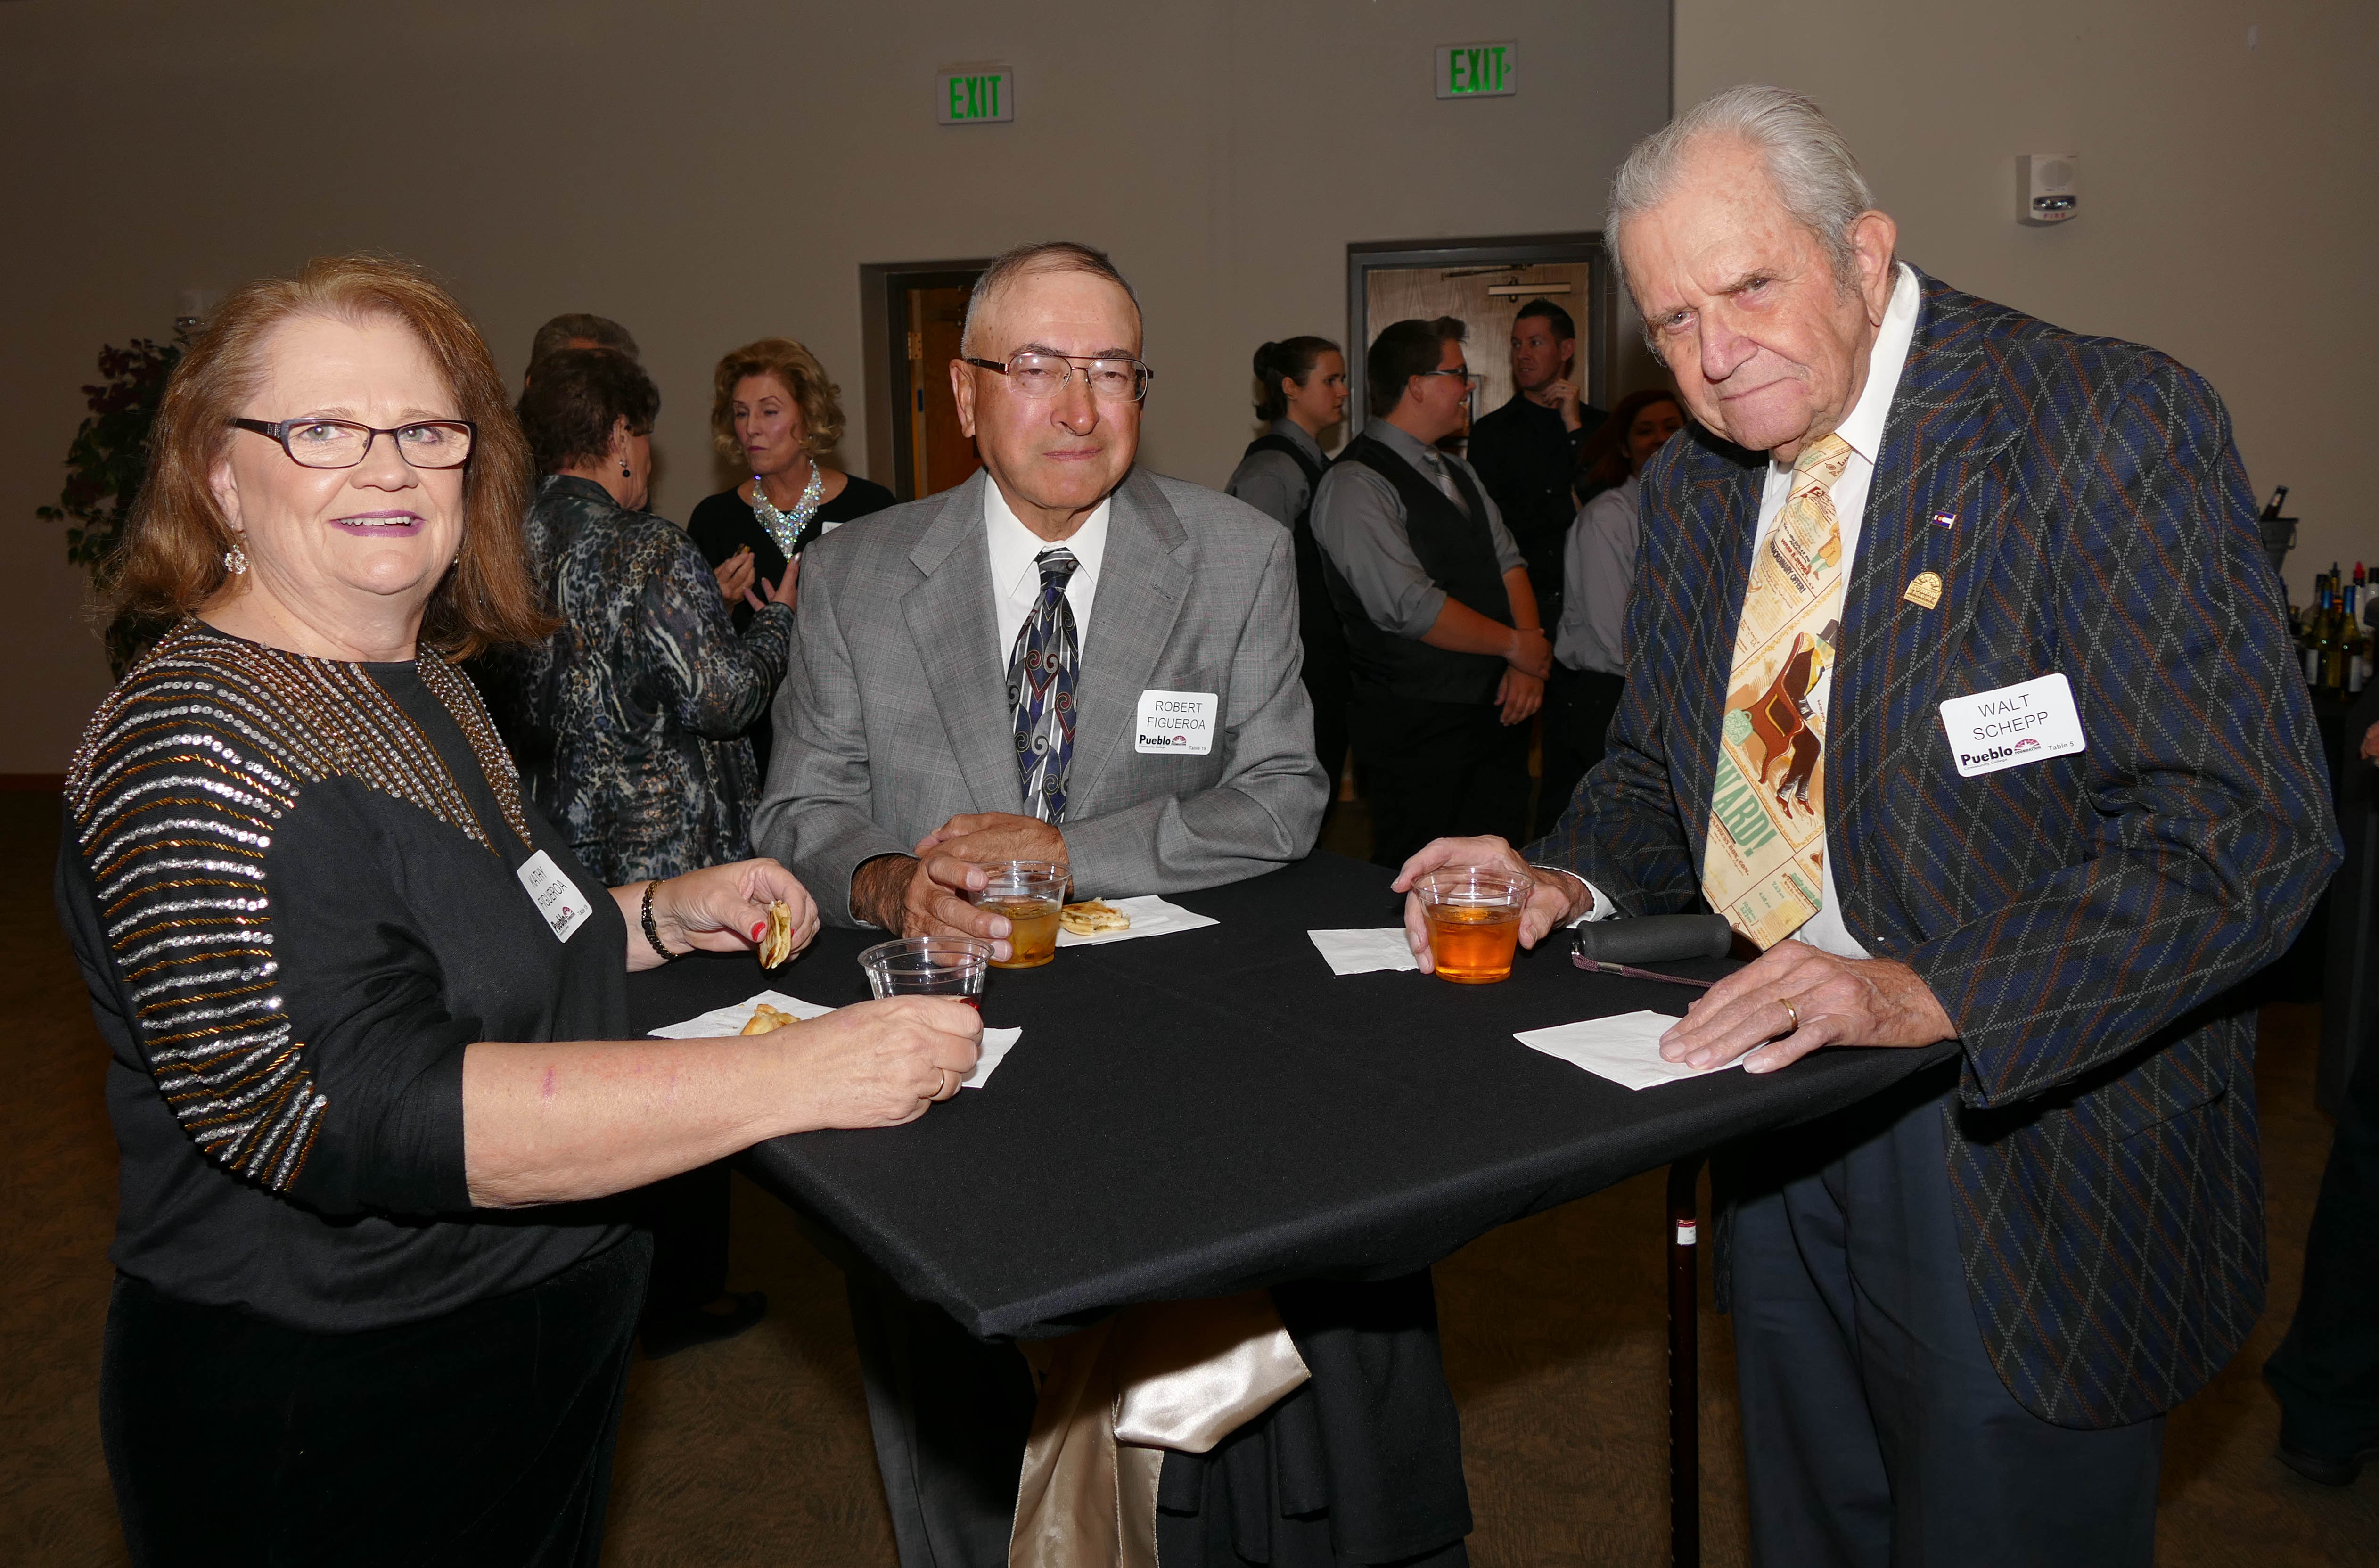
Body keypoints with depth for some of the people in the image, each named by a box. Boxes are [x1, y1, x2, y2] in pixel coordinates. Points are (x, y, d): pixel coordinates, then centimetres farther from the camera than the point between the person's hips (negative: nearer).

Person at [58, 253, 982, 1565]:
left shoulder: (424, 681, 5)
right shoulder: (187, 754, -23)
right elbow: (353, 1108, -33)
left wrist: (655, 918, 2)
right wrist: (795, 1077, -35)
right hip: (322, 1436, -8)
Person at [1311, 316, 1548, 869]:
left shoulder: (1457, 471, 16)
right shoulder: (1354, 485, -14)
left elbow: (1507, 562, 12)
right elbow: (1412, 608, -21)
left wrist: (1529, 663, -5)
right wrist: (1517, 645, -10)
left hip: (1496, 712, 8)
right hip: (1416, 732, -8)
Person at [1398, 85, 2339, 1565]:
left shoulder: (2112, 426, -17)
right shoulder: (1692, 486, 5)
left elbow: (2246, 827, -22)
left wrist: (1930, 995, -30)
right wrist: (1565, 880, -6)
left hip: (2025, 1138, -6)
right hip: (1783, 1120, 6)